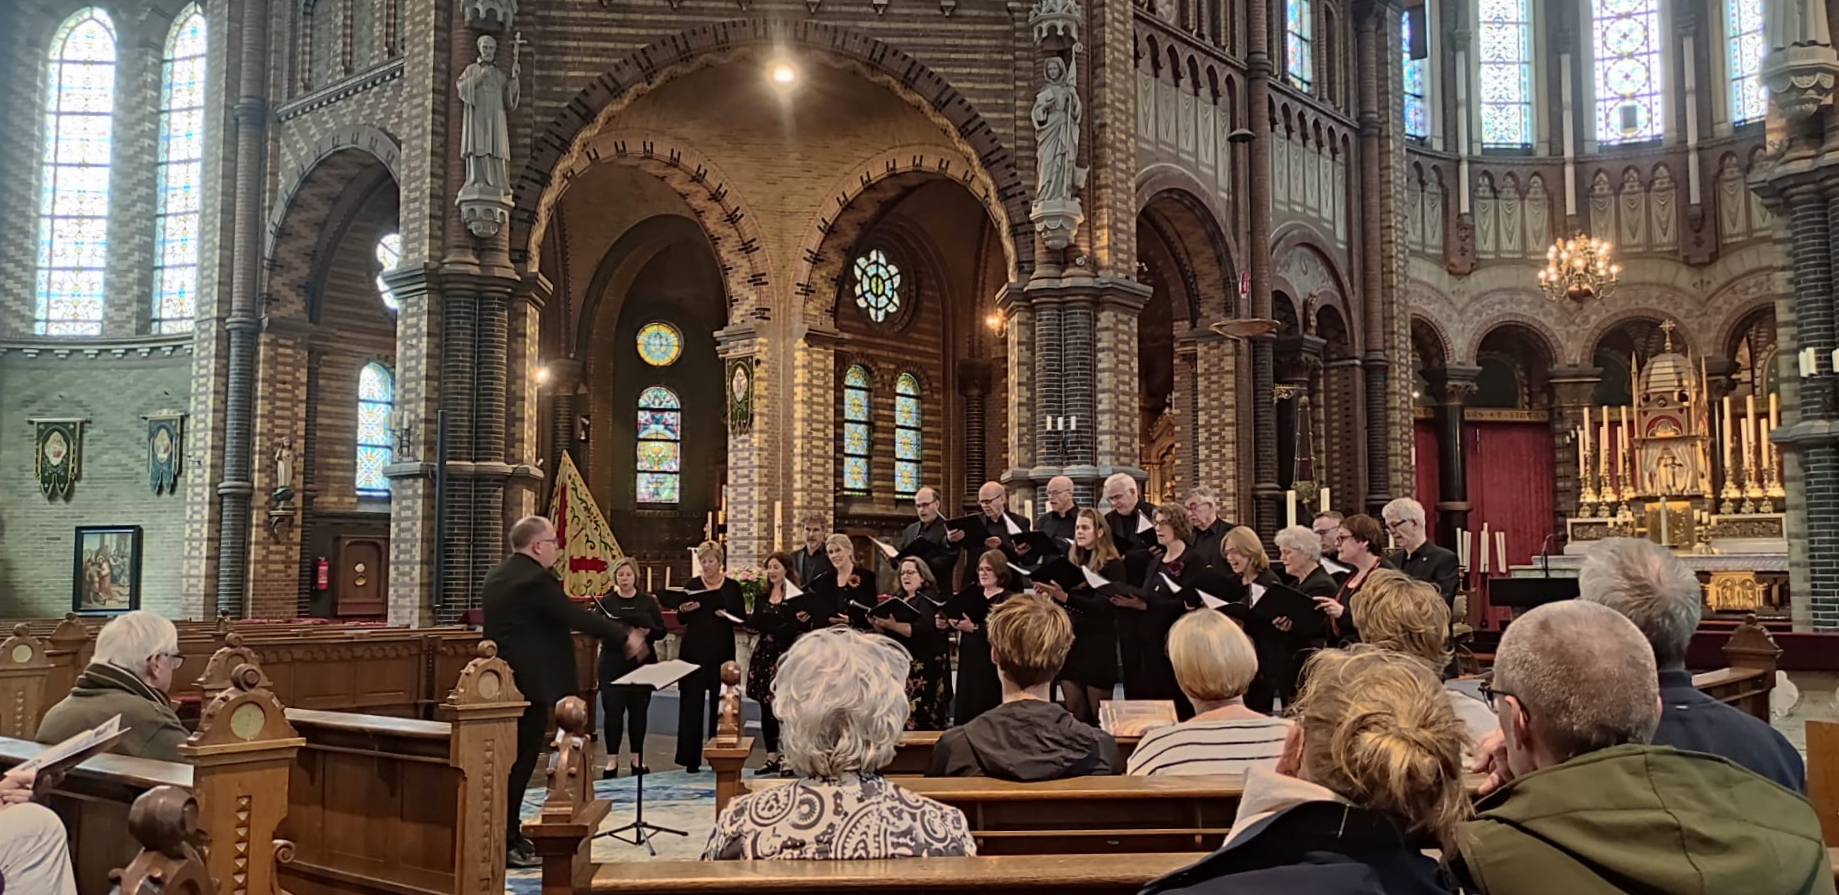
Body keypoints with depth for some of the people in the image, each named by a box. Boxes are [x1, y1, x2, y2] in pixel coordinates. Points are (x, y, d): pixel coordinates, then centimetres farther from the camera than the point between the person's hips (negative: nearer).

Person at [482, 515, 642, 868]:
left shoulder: (496, 576, 11)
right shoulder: (536, 579, -18)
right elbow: (578, 617, -18)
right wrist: (626, 636, -11)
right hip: (529, 683, -9)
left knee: (508, 760, 15)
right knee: (520, 762, -3)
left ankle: (506, 834, 23)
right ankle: (506, 845, 3)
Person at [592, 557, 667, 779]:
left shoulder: (648, 602, 6)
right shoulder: (605, 602, 3)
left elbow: (662, 631, 4)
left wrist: (648, 631, -17)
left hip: (642, 664, 1)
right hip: (613, 665, -1)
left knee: (639, 711, 6)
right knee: (613, 711, -3)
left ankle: (637, 758, 16)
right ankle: (612, 760, 5)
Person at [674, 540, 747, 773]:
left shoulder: (732, 587, 5)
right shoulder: (692, 585, 6)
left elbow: (741, 619, 4)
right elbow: (681, 620, 7)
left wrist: (727, 615, -15)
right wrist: (683, 610, -14)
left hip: (722, 649, 0)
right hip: (694, 649, 0)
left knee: (719, 702, 3)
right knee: (691, 702, -2)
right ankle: (690, 758, 3)